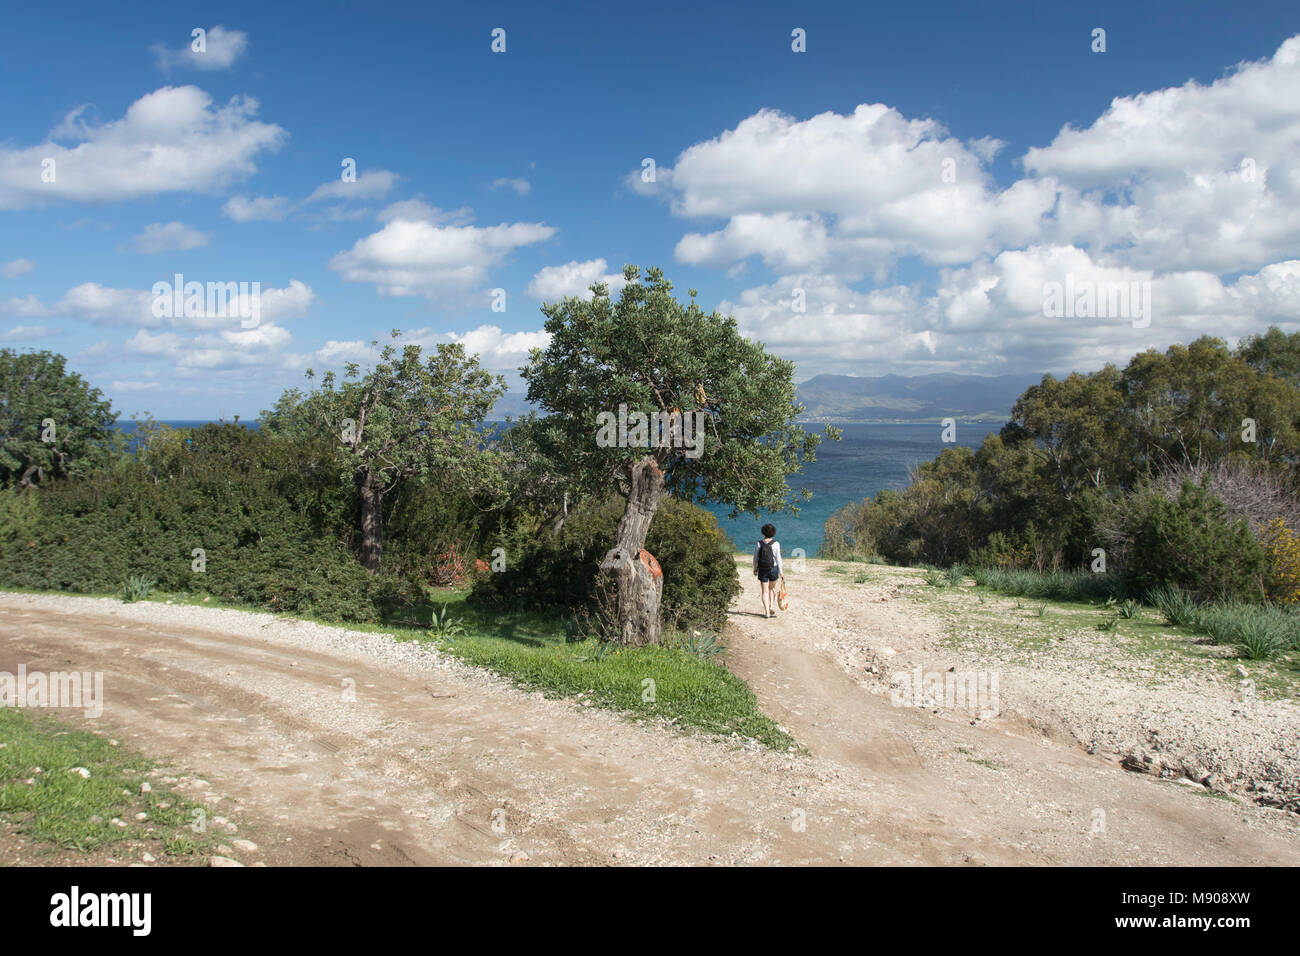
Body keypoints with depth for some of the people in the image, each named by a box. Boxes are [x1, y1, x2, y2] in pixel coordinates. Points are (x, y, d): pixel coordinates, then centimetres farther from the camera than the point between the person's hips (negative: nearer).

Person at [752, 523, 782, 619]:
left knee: (765, 591, 4)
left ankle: (767, 611, -2)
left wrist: (755, 569, 17)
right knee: (772, 588, 21)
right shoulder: (776, 544, -8)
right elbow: (778, 558, -8)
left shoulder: (759, 544, -2)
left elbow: (755, 558, 3)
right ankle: (772, 606, 10)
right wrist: (781, 572, -2)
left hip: (762, 570, 1)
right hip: (773, 568, -1)